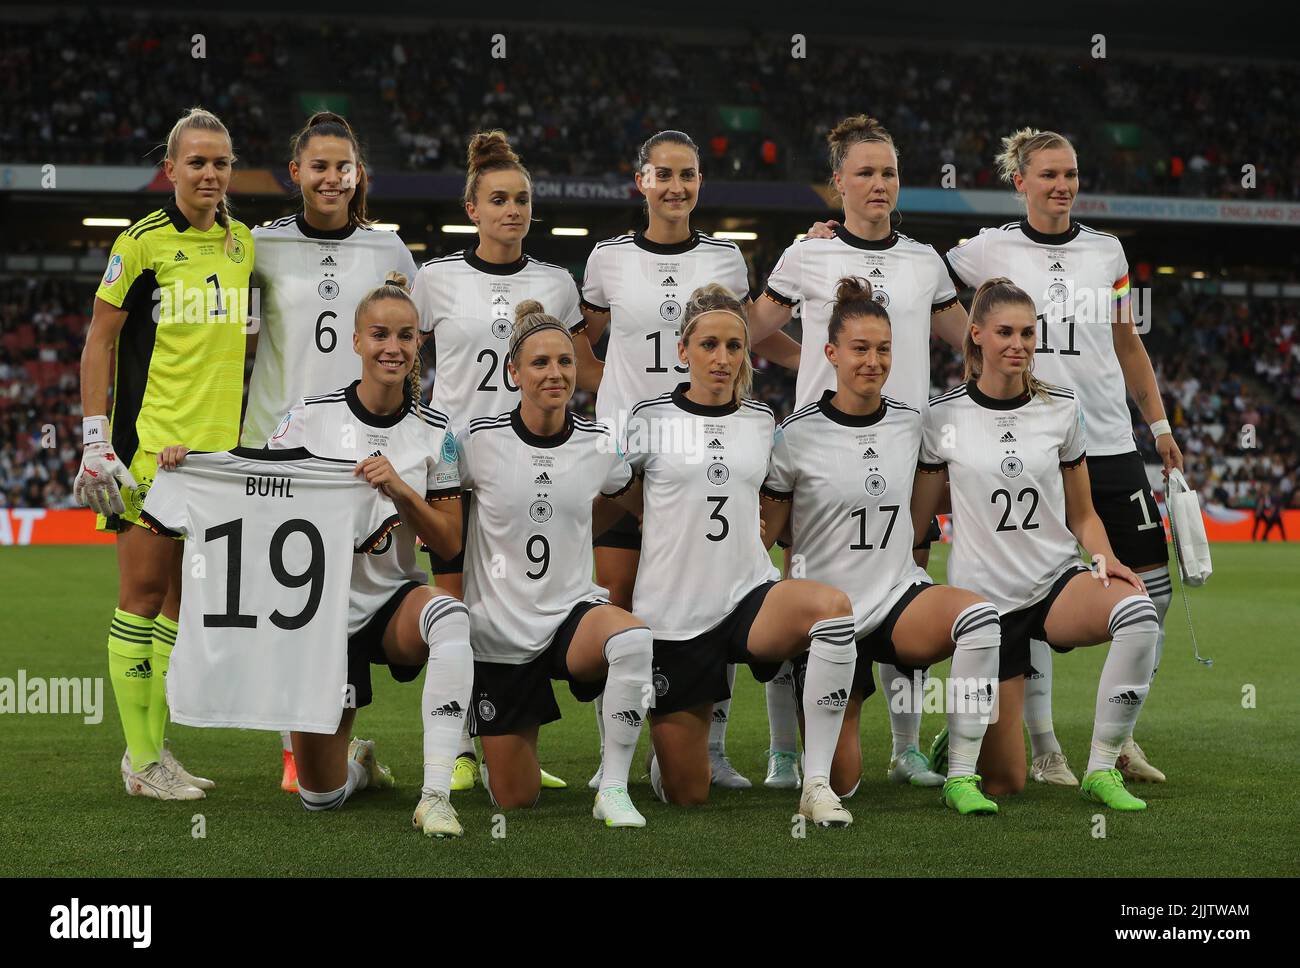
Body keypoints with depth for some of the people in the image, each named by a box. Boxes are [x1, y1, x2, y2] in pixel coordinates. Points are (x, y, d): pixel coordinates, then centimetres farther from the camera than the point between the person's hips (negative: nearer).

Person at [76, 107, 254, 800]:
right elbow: (98, 343, -2)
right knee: (142, 597, -3)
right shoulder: (142, 242, -5)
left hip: (219, 448, 5)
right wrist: (95, 440, -8)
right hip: (149, 447, -5)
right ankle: (140, 760, 3)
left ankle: (154, 746, 17)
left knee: (180, 601, 9)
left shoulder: (244, 244, 11)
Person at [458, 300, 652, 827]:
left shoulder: (599, 445, -4)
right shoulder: (478, 440, -11)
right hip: (498, 628, -1)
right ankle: (490, 754, 43)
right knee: (516, 799, 4)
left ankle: (613, 790, -23)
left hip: (573, 612, 1)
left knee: (633, 638, -37)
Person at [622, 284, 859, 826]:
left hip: (750, 595, 2)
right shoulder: (651, 419, -4)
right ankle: (663, 757, 42)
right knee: (686, 796, 2)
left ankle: (816, 785, -27)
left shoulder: (762, 421, 7)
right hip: (673, 615, -2)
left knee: (834, 607, -34)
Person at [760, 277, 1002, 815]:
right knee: (839, 787, -2)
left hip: (902, 595, 2)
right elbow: (764, 532, -3)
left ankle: (960, 777, -22)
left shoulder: (909, 423, 2)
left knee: (979, 614, -34)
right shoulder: (797, 434, -9)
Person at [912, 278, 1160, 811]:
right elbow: (914, 518, 4)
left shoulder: (1061, 408, 3)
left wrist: (1105, 558, -10)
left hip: (1058, 581, 2)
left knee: (1137, 612, -35)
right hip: (983, 596, -2)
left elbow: (1082, 513, 10)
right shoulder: (944, 417, -3)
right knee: (1003, 784, -5)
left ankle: (1100, 770, -21)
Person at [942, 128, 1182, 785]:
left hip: (1109, 442, 3)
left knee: (1152, 591, 0)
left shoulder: (1107, 251, 9)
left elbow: (1128, 344, 17)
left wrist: (1159, 424, 14)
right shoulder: (991, 250, 0)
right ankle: (1044, 747, 10)